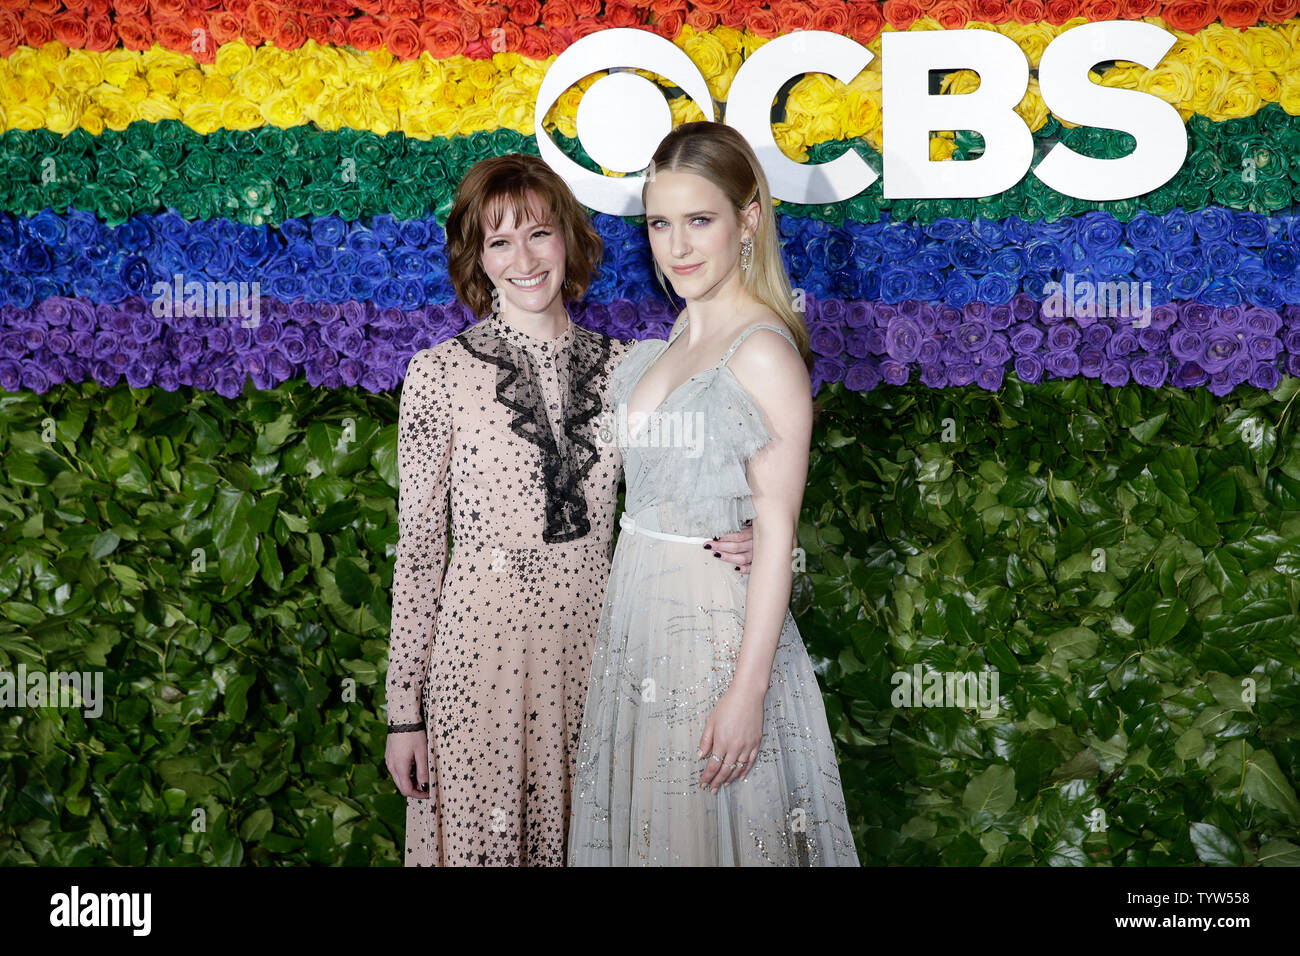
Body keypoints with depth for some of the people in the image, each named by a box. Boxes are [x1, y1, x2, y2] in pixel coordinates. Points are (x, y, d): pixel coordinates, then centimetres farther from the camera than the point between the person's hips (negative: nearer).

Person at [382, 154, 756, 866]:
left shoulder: (619, 366, 4)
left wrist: (728, 545, -10)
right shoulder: (441, 372, -6)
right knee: (482, 834, 7)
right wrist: (403, 709, -5)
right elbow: (418, 546, -4)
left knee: (584, 839, 13)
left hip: (592, 639, 3)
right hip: (482, 641, -3)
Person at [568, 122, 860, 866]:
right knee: (642, 825, 16)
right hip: (639, 610, 8)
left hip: (716, 618, -8)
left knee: (712, 830, 4)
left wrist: (747, 689, -20)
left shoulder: (762, 353, -16)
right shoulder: (669, 345, 8)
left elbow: (776, 531, -18)